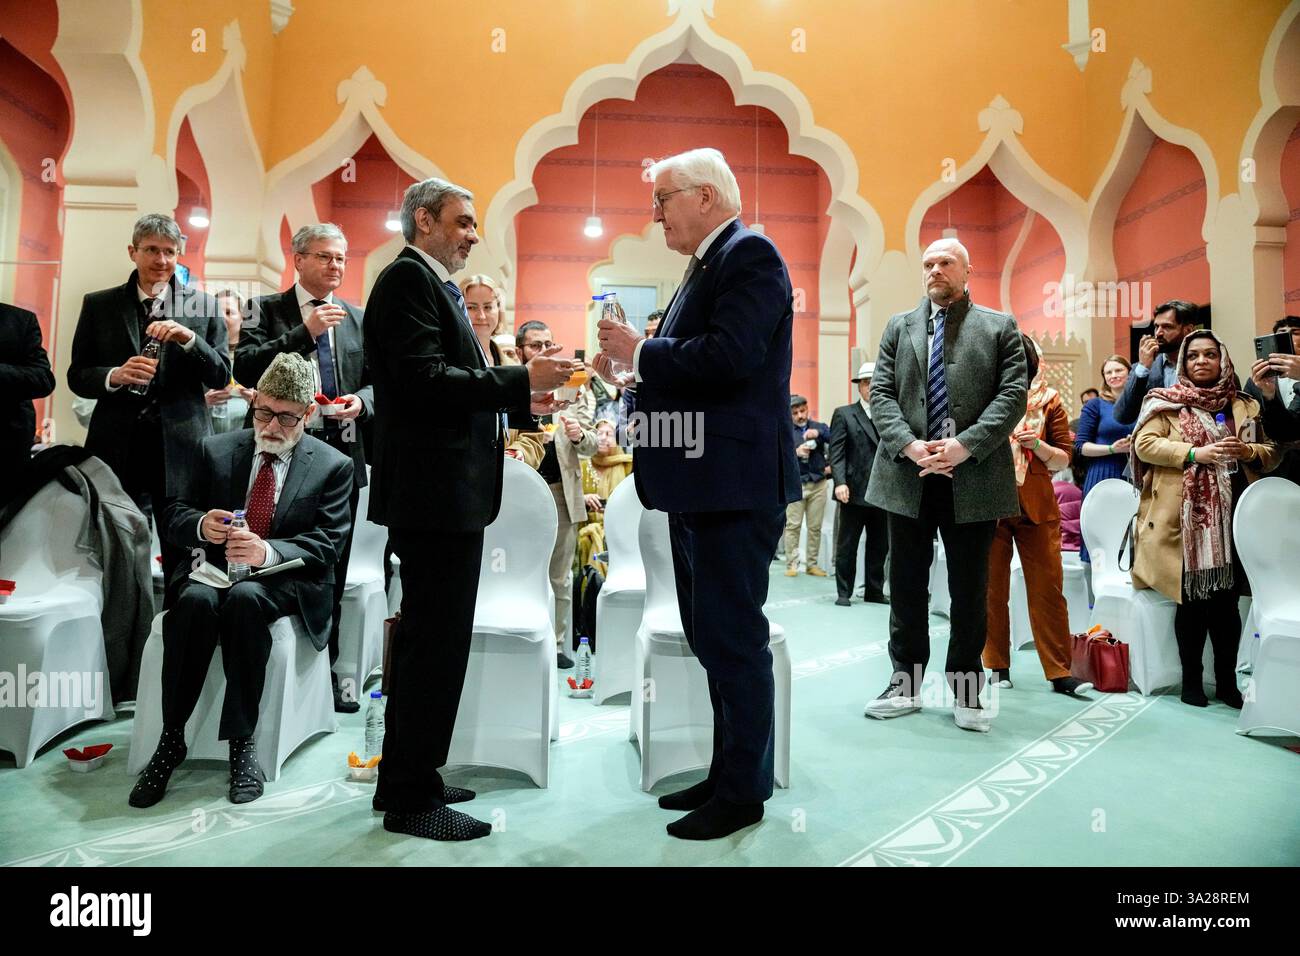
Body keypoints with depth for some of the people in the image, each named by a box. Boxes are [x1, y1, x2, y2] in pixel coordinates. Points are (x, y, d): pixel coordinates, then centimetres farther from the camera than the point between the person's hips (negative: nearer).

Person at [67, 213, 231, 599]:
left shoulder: (204, 305, 6)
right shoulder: (98, 305, 8)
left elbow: (222, 376, 3)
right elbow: (77, 376, 8)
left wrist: (189, 338, -14)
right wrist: (115, 376, -12)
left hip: (181, 447, -1)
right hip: (118, 447, 1)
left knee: (183, 556, 5)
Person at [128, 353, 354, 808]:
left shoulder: (333, 466, 0)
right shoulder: (215, 450, 9)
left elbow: (326, 544, -7)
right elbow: (175, 517, 10)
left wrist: (267, 552, -26)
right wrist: (201, 524, -15)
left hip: (282, 582, -2)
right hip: (214, 570, 2)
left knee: (245, 596, -35)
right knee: (197, 600, -32)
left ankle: (241, 744, -25)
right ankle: (170, 740, -19)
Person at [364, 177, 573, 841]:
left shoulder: (431, 284, 21)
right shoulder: (408, 278, -9)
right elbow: (424, 380, -22)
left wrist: (520, 399, 12)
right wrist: (521, 379, -21)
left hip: (442, 493, 11)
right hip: (435, 492, -11)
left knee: (426, 642, 17)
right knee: (438, 645, -4)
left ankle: (405, 781, 30)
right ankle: (412, 800, 9)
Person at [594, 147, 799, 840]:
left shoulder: (749, 255, -9)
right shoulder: (706, 265, 19)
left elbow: (728, 356, -24)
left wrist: (640, 352, -13)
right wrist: (630, 365, 5)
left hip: (734, 485, -10)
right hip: (699, 485, 10)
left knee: (732, 638, -1)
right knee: (712, 635, 16)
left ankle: (744, 792, 14)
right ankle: (727, 774, 31)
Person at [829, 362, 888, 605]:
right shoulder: (844, 414, 3)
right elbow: (836, 452, -4)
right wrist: (840, 482, -17)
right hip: (855, 492, -3)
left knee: (880, 546, 9)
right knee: (847, 546, 3)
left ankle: (874, 592, 20)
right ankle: (844, 592, 13)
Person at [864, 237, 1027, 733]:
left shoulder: (999, 326, 8)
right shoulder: (899, 326, 14)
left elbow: (1013, 395, -3)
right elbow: (881, 394, 4)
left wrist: (965, 445, -16)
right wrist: (909, 445, -12)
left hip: (972, 477, -2)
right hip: (908, 475, 2)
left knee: (970, 591, 7)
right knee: (906, 587, 8)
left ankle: (965, 690, 20)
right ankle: (906, 684, 20)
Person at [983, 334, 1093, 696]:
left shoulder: (1049, 401, 5)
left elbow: (1063, 460, 5)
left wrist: (1037, 445, -13)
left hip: (1037, 507, 0)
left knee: (1047, 589, 0)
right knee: (992, 589, 4)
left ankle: (1060, 672, 6)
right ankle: (997, 666, 14)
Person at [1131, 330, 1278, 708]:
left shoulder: (1243, 406, 16)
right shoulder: (1166, 402, 4)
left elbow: (1272, 452, 15)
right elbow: (1144, 444, -9)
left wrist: (1247, 451, -7)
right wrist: (1195, 454, -19)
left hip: (1232, 518, 3)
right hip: (1187, 519, -3)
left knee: (1226, 601, 4)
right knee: (1191, 600, 1)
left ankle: (1227, 681, 16)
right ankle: (1191, 680, 12)